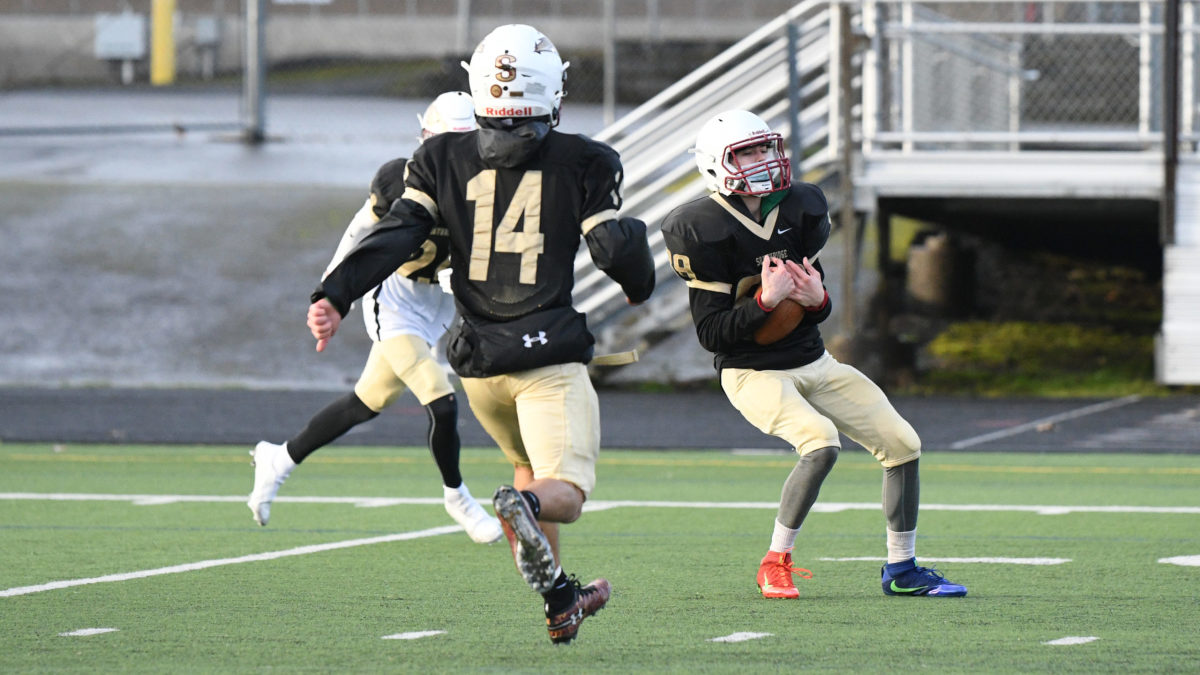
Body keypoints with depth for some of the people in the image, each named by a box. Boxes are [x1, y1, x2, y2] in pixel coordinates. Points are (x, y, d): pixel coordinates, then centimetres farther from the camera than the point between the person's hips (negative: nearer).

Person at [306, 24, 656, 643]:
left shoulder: (443, 158, 5)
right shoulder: (582, 162, -2)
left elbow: (396, 235, -5)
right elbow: (616, 249, -6)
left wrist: (335, 297, -9)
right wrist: (640, 286, 16)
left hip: (477, 359, 4)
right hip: (549, 357, -4)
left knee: (530, 467, 28)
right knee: (565, 492, -7)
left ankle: (560, 601, 26)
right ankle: (524, 505, -43)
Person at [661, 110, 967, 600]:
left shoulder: (798, 210, 2)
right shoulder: (705, 231, -16)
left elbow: (817, 309, 9)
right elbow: (711, 333, -17)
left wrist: (816, 298, -15)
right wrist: (766, 301, -30)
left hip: (813, 362, 7)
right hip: (753, 373, -7)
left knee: (902, 444, 1)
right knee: (821, 443, -31)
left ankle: (901, 570, 15)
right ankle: (775, 564, -16)